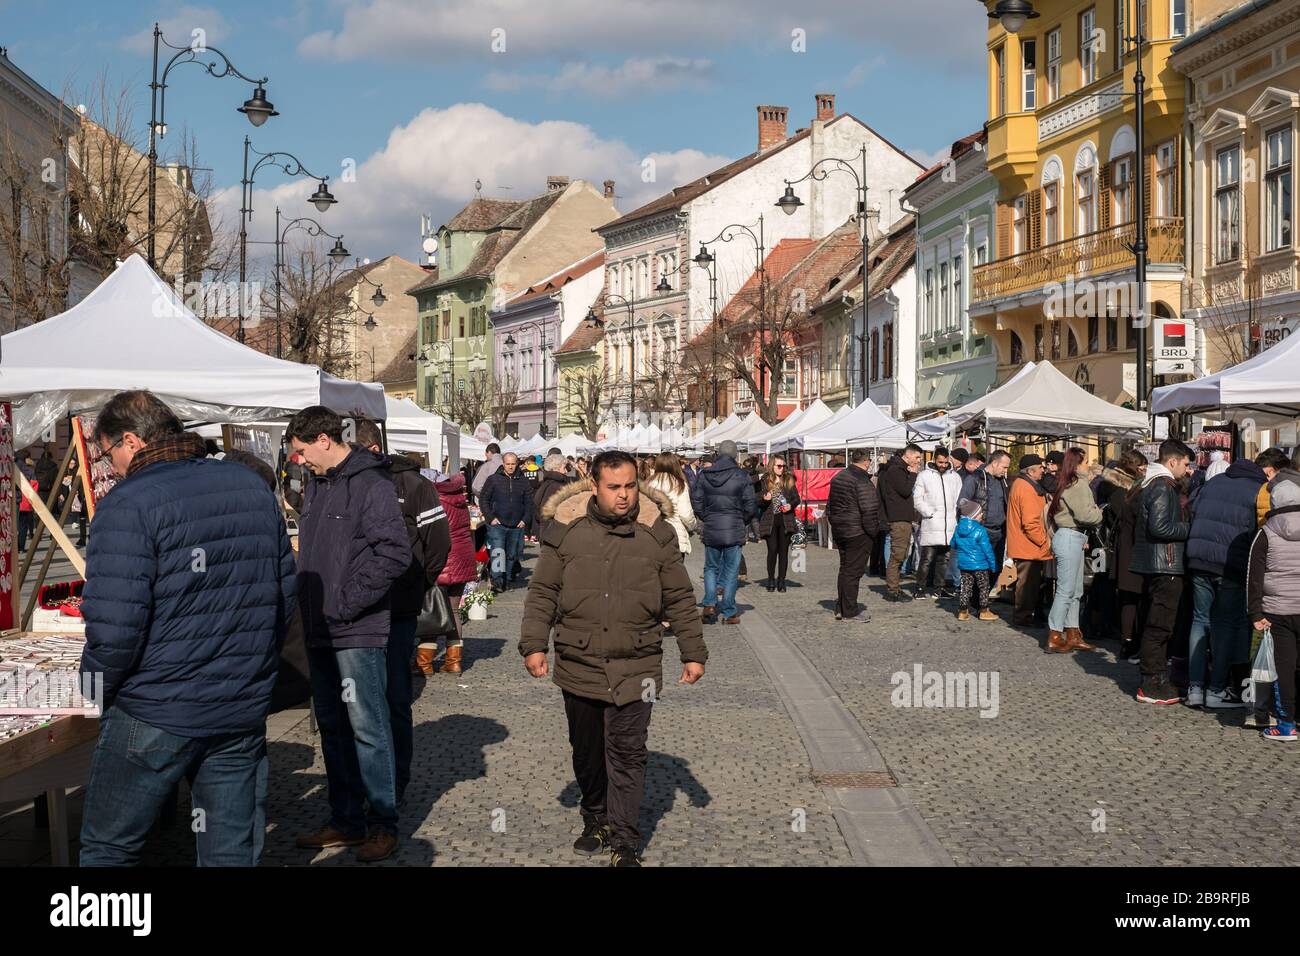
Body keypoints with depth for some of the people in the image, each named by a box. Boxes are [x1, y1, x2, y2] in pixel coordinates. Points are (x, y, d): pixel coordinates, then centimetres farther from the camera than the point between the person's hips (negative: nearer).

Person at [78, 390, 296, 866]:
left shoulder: (129, 506, -14)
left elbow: (114, 626, -20)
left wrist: (96, 690, -3)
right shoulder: (253, 488, 7)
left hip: (153, 717, -6)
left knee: (107, 849, 11)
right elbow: (285, 592, 13)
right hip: (245, 713, 6)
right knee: (233, 852, 13)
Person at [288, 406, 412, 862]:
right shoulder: (316, 484, 13)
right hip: (320, 631, 9)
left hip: (358, 632, -9)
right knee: (332, 726, 14)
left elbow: (394, 553, -19)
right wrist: (310, 602, 10)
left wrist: (345, 603, -16)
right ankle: (346, 820, 24)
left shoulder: (370, 483, -12)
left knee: (367, 727, -2)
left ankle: (383, 823, 8)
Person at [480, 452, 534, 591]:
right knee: (497, 553, -15)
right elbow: (483, 500, 2)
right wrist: (490, 518, -8)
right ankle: (497, 580, -17)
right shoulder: (493, 480, 1)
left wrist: (525, 520, 2)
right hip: (497, 525, -3)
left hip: (516, 526, 3)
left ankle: (508, 580, 21)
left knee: (512, 555, 10)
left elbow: (529, 503, 15)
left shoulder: (524, 482, 9)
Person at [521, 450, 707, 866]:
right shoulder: (565, 531, 0)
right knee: (587, 751, 14)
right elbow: (542, 593, 5)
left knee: (627, 754, -4)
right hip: (579, 666, 2)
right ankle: (595, 820, 34)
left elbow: (680, 601, 7)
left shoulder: (657, 534, 1)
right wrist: (534, 644, -2)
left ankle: (624, 843, 2)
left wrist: (693, 653, 6)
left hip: (635, 669, -1)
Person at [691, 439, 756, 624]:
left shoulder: (704, 475, 0)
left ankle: (709, 604, 2)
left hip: (710, 530, 2)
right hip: (734, 530, -2)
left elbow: (696, 502, 2)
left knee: (711, 567, 18)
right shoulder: (742, 476, -8)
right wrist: (743, 522, 11)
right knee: (731, 571, 6)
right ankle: (729, 613, 9)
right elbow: (750, 506, -7)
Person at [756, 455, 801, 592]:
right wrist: (765, 499, -17)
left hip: (786, 520, 1)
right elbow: (758, 503, 4)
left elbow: (797, 498, 10)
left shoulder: (789, 481, 8)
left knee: (783, 551, 3)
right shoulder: (764, 482, 3)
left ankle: (781, 581, 9)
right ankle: (771, 580, 9)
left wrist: (790, 506, -9)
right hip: (770, 520, -1)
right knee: (772, 550, -3)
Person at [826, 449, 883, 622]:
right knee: (853, 571, -3)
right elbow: (869, 510, -21)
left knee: (845, 569, 17)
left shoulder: (838, 477, 12)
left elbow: (830, 505, 18)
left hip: (839, 531, 9)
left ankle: (840, 608, 19)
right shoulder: (862, 481, -17)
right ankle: (849, 612, 1)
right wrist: (873, 532, -11)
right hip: (858, 534, -9)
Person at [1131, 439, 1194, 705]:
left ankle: (1154, 680, 22)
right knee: (1159, 626, -6)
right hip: (1164, 566, -11)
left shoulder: (1149, 485, 17)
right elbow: (1159, 527, -24)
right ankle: (1152, 686, -4)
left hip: (1151, 564, 11)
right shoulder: (1163, 487, -15)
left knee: (1154, 625, 15)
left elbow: (1139, 522, 23)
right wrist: (1189, 529, -13)